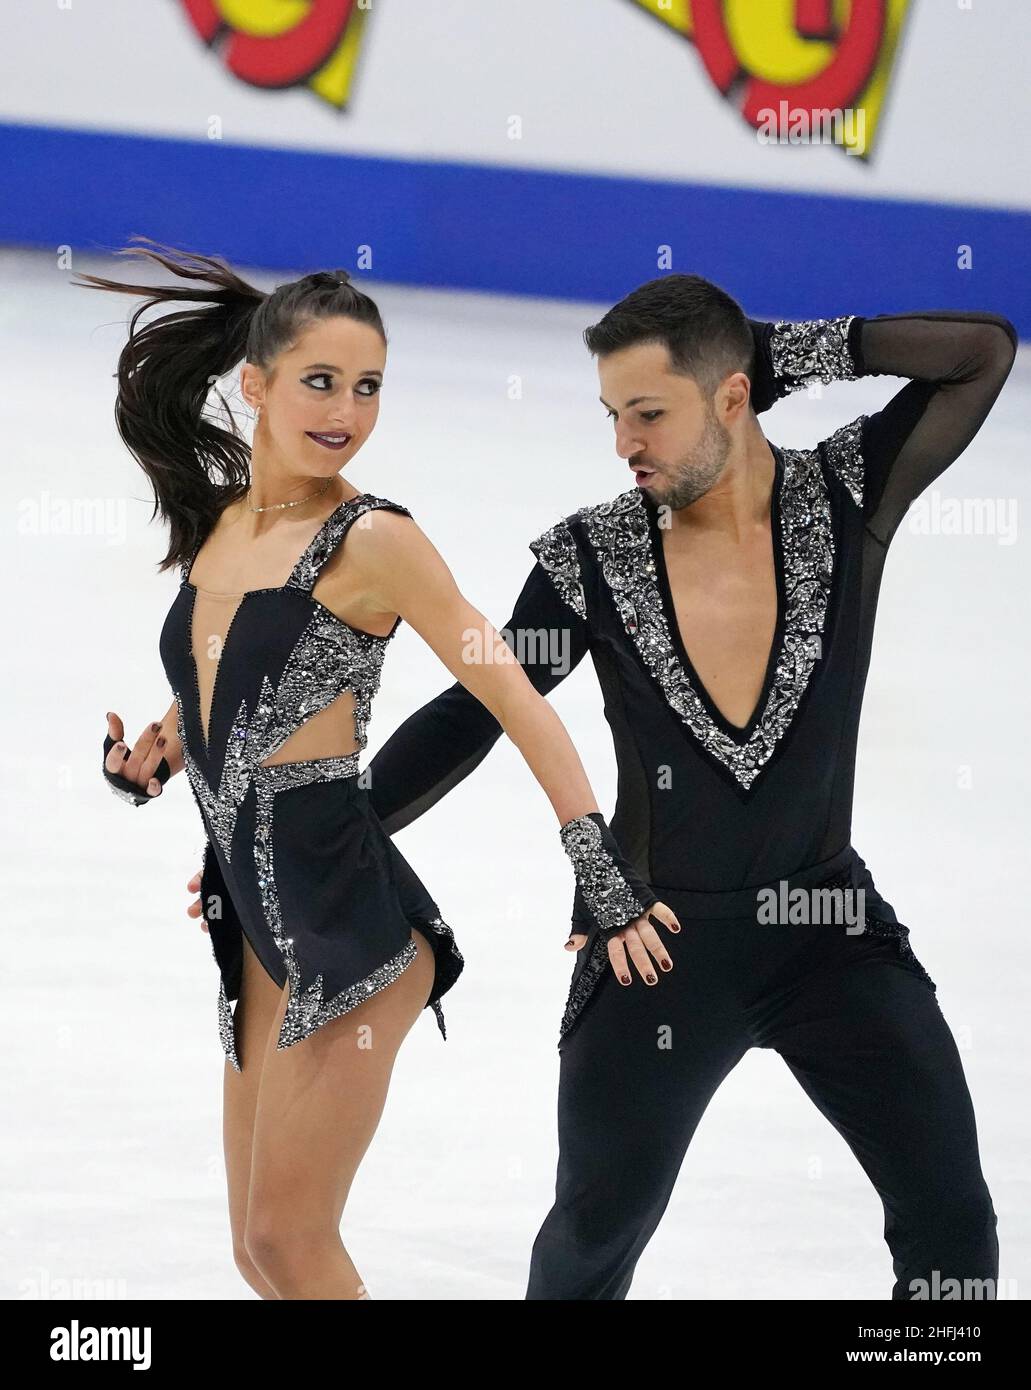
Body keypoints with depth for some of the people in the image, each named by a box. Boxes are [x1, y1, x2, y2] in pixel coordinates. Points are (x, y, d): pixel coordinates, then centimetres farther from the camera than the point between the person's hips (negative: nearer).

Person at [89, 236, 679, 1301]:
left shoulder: (369, 541, -10)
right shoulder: (218, 524, 9)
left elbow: (521, 710, -11)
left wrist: (604, 882, -15)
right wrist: (150, 754, 5)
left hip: (346, 921, -7)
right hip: (258, 919, 7)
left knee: (288, 1242, -7)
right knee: (263, 1252, 12)